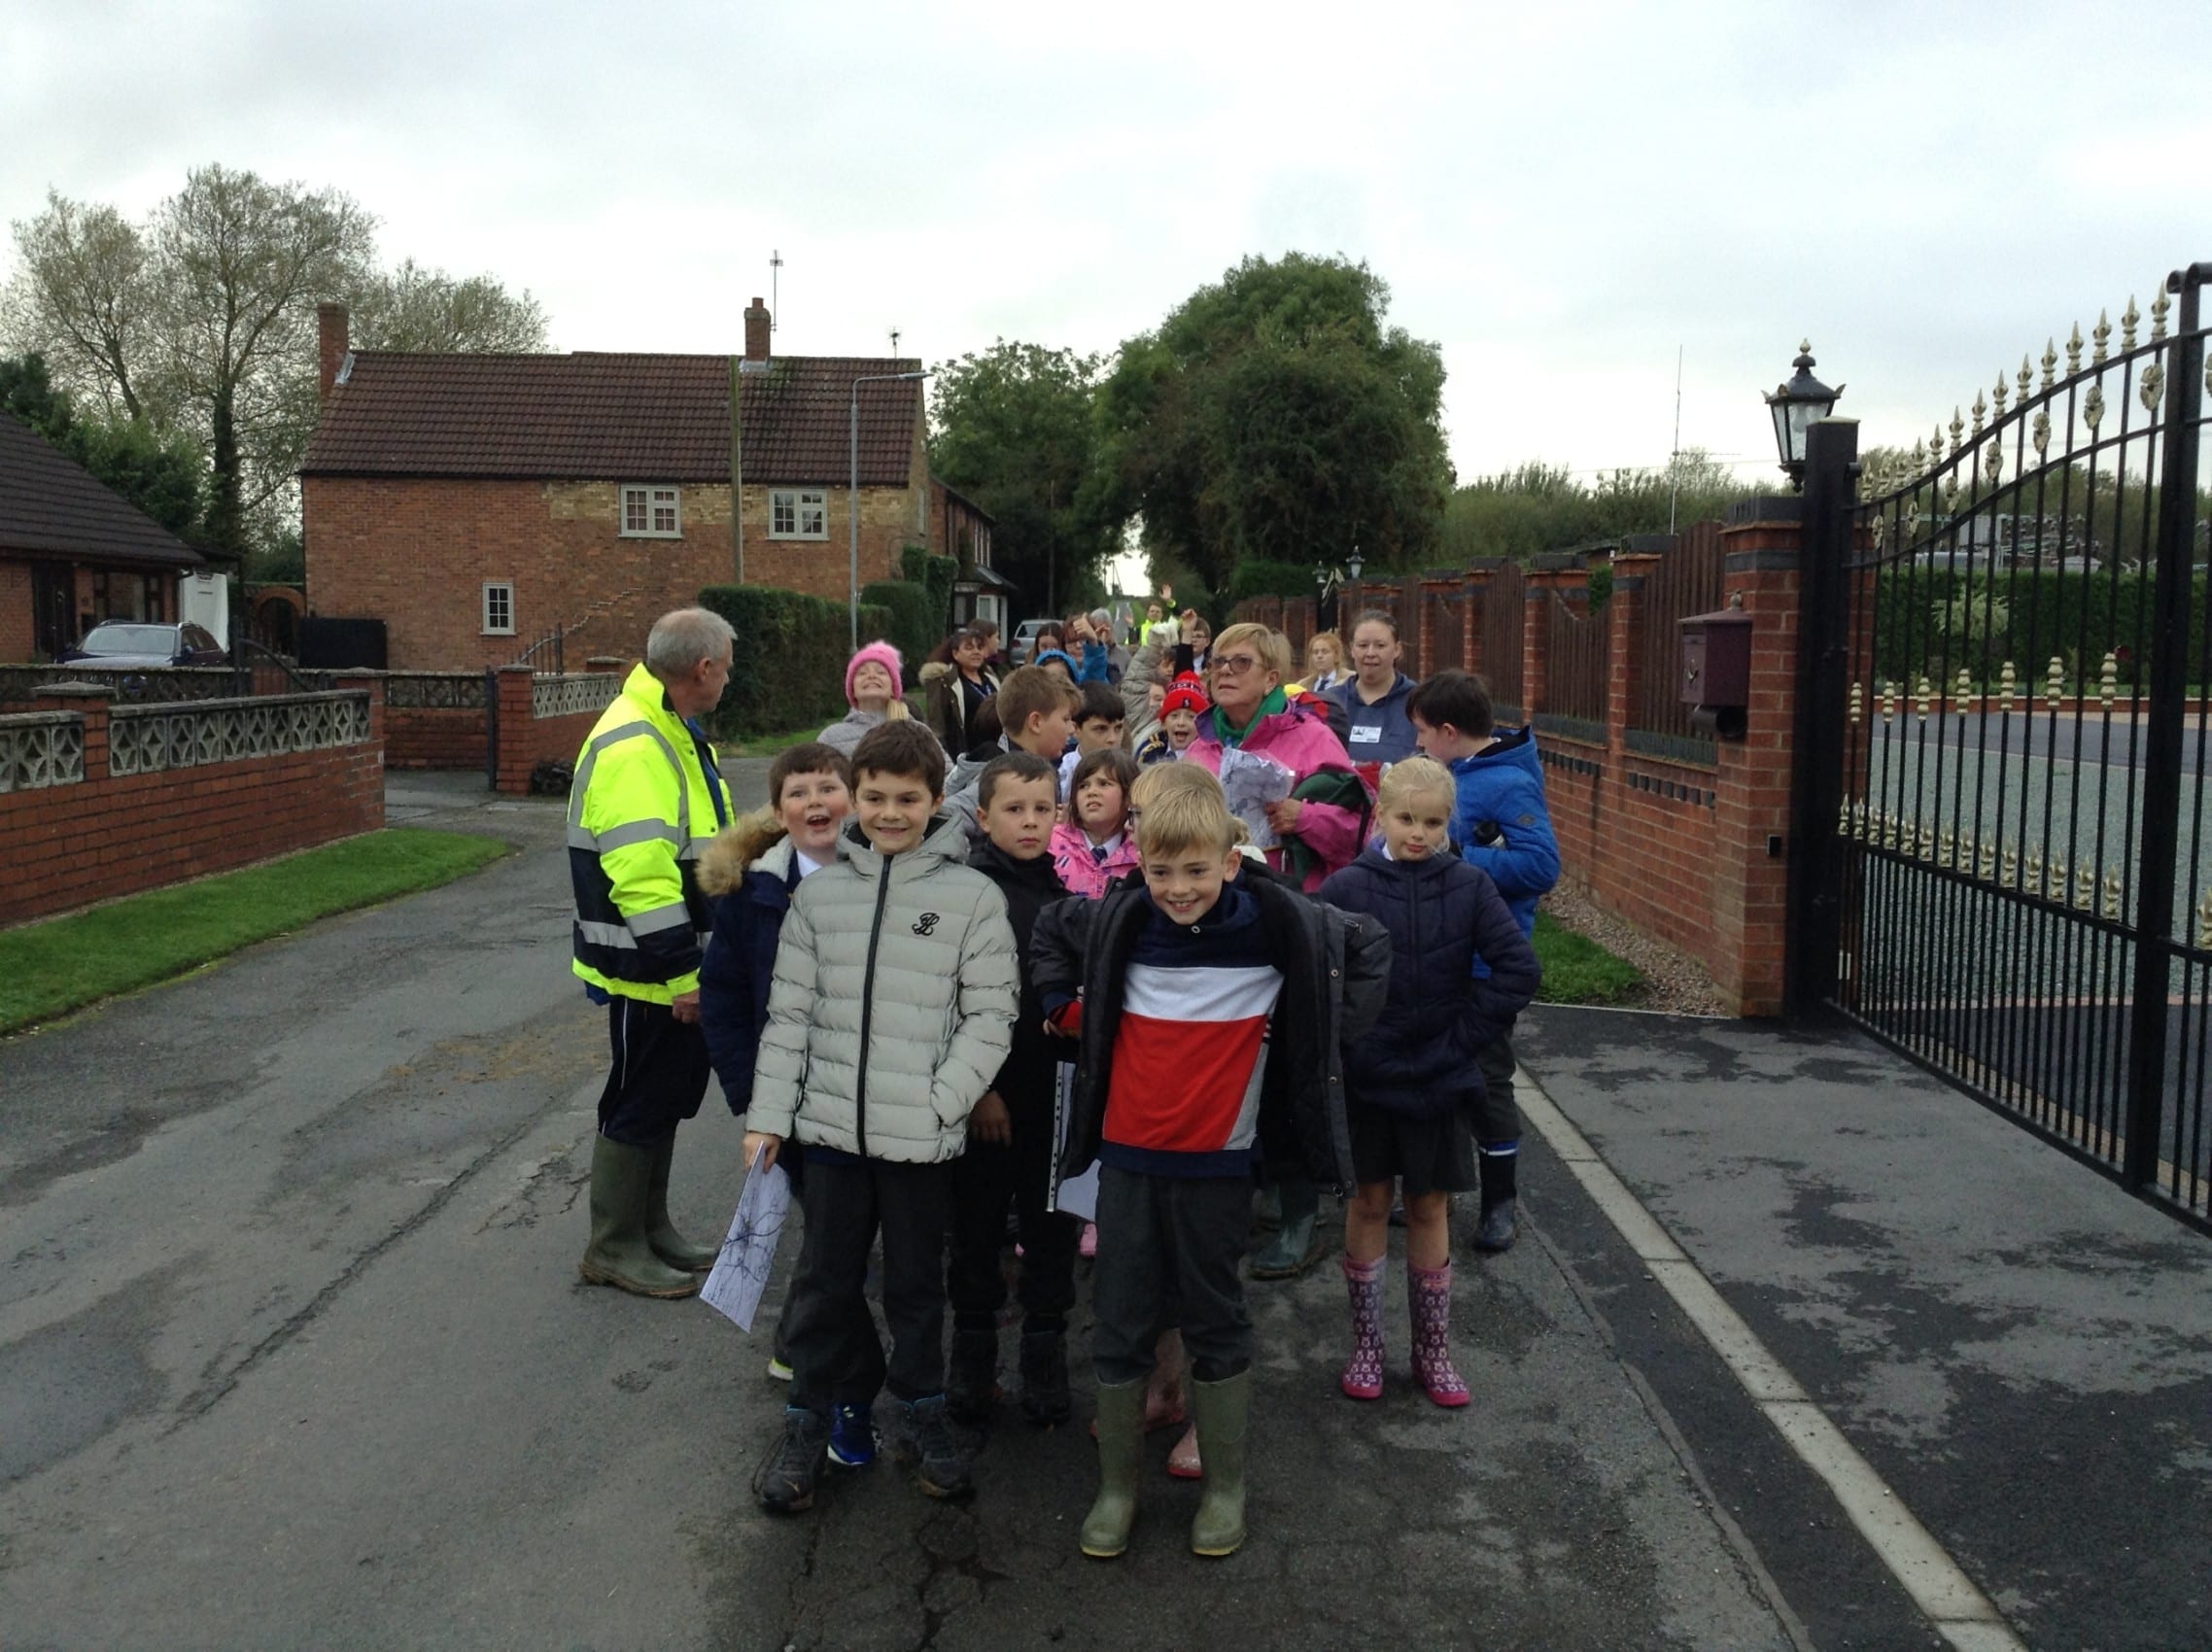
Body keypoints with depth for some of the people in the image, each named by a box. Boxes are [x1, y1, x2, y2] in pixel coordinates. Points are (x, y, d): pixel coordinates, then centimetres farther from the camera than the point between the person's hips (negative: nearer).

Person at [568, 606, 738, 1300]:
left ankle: (651, 1228, 32)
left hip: (682, 965, 10)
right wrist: (681, 973, -25)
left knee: (671, 1091, 18)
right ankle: (613, 1249, 15)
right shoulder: (632, 747, -23)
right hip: (650, 972, -10)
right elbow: (640, 874, -28)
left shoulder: (675, 734, 12)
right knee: (641, 1101, 1)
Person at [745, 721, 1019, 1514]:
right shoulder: (819, 892, 3)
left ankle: (921, 1409, 32)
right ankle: (812, 1418, 27)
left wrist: (939, 1101, -13)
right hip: (832, 1125, 2)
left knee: (917, 1282, 13)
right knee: (825, 1280, 11)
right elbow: (789, 1013, 5)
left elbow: (989, 1017, -5)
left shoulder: (974, 897, -6)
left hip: (924, 1137, -2)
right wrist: (768, 1115, 2)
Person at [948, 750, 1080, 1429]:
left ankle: (1046, 1354, 25)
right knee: (977, 1226, 10)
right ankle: (973, 1353, 26)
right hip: (983, 1095, -3)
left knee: (1051, 1228, 11)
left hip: (1055, 1093, 3)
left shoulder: (1069, 889, 4)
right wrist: (976, 1087, -13)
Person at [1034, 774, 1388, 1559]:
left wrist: (1322, 1035, 0)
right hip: (1127, 1155, 2)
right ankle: (1116, 1487, 24)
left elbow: (1367, 948, 6)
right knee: (1119, 1325, 8)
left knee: (1215, 1323, 11)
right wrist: (1068, 1008, 6)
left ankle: (1224, 1487, 27)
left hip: (1216, 1160, -2)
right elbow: (1048, 934, 18)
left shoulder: (1276, 925, -10)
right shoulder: (1117, 922, -3)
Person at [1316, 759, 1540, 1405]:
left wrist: (1466, 1032, -9)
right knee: (1368, 1205, 10)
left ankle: (1433, 1350, 25)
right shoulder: (1347, 887, -8)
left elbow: (1520, 970, -8)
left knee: (1430, 1209, 10)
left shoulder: (1469, 887, -6)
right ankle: (1366, 1345, 24)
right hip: (1364, 1079, 0)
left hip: (1440, 1082, 0)